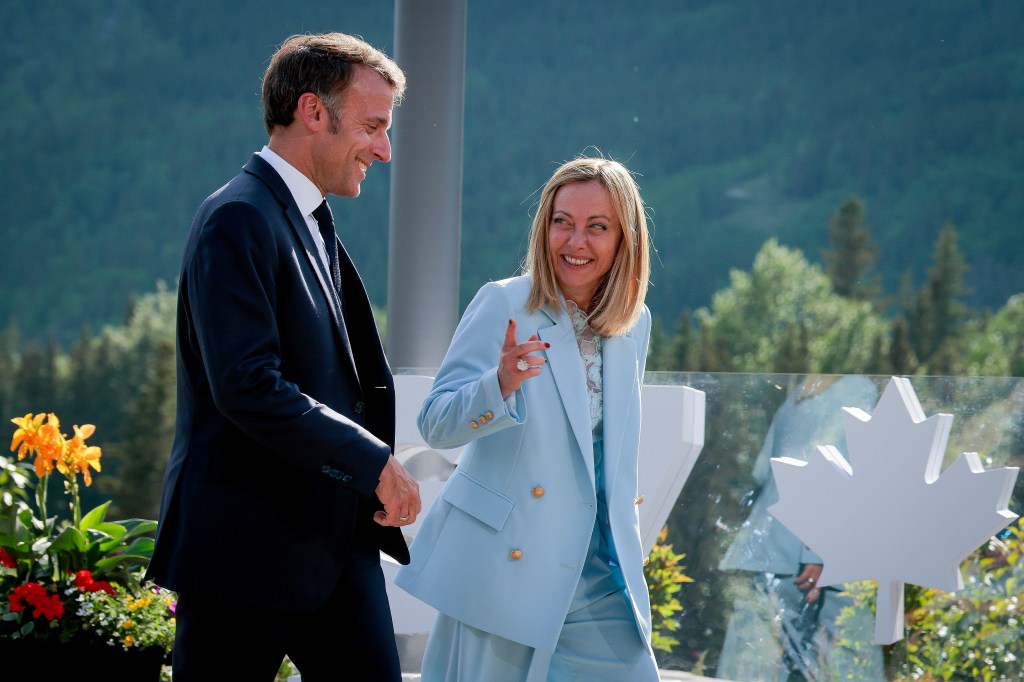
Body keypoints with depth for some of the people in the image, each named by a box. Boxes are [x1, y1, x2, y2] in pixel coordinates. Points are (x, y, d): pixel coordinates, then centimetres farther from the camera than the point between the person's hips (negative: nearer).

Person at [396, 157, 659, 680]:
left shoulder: (635, 324, 7)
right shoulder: (502, 305, -8)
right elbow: (434, 425, -13)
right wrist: (501, 385, -31)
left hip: (599, 576, 5)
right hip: (502, 568, -4)